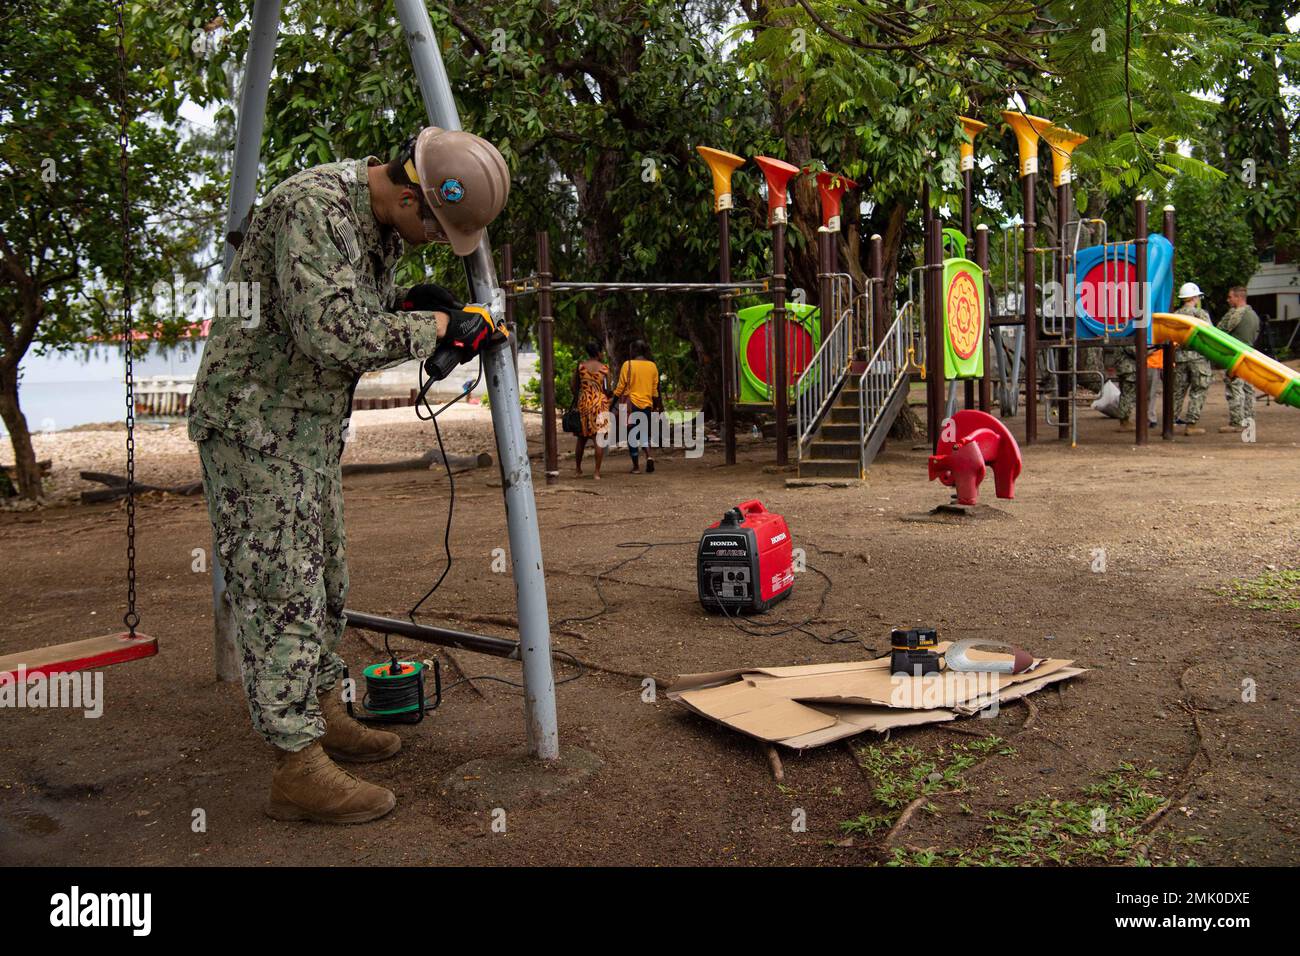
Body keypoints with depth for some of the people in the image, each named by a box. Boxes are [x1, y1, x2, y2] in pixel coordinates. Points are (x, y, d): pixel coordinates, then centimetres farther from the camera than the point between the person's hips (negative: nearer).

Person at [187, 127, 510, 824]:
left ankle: (323, 714, 31)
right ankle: (298, 770, -1)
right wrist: (433, 326, -20)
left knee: (322, 577, 16)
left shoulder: (384, 222, 8)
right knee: (280, 587, -8)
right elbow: (333, 336, -31)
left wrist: (427, 315, -2)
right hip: (253, 420, -10)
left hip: (313, 426, 10)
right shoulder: (316, 207, -23)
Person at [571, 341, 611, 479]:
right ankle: (597, 472, -7)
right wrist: (608, 396, 16)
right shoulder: (604, 368, -3)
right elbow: (607, 389, -5)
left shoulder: (580, 366, 3)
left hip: (583, 402, 3)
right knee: (600, 438, -2)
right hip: (600, 404, -3)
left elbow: (574, 387, 4)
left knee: (582, 437, 16)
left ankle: (578, 468, 27)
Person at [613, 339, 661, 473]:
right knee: (645, 434, 17)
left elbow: (621, 388, -7)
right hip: (647, 405, 3)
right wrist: (657, 406, 20)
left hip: (631, 404, -3)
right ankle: (649, 456, -7)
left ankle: (636, 466, 4)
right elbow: (655, 389, 9)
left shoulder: (628, 365, -7)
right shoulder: (653, 366, 4)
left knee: (632, 435, 5)